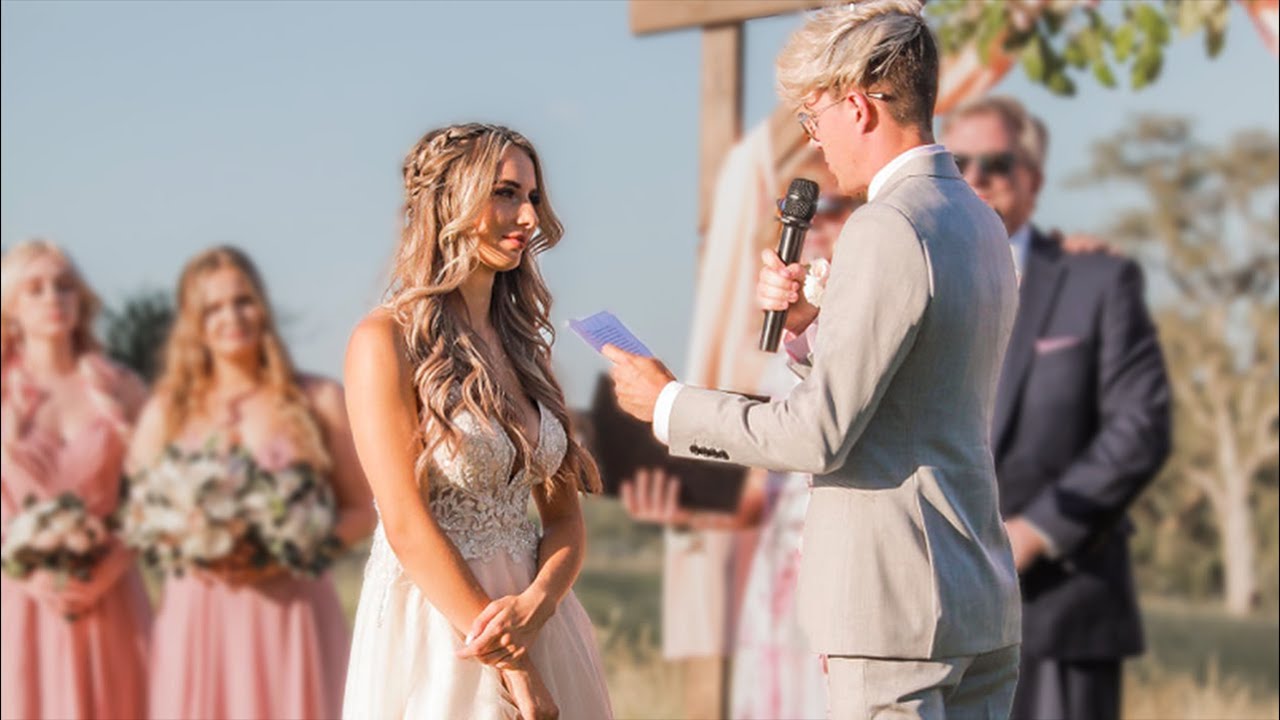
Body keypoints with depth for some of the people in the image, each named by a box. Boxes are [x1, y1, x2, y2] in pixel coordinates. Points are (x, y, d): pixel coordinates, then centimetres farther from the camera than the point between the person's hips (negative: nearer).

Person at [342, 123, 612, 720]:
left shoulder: (521, 346, 12)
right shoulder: (386, 341, -8)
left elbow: (565, 516, 9)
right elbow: (406, 525, -15)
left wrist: (534, 605, -13)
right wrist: (512, 669, -18)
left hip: (538, 626, 6)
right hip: (434, 621, -6)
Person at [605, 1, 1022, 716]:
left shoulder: (888, 229, -16)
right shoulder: (982, 223, 14)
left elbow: (819, 434, -18)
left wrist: (670, 404, -6)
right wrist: (814, 324, 11)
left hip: (897, 606, -9)